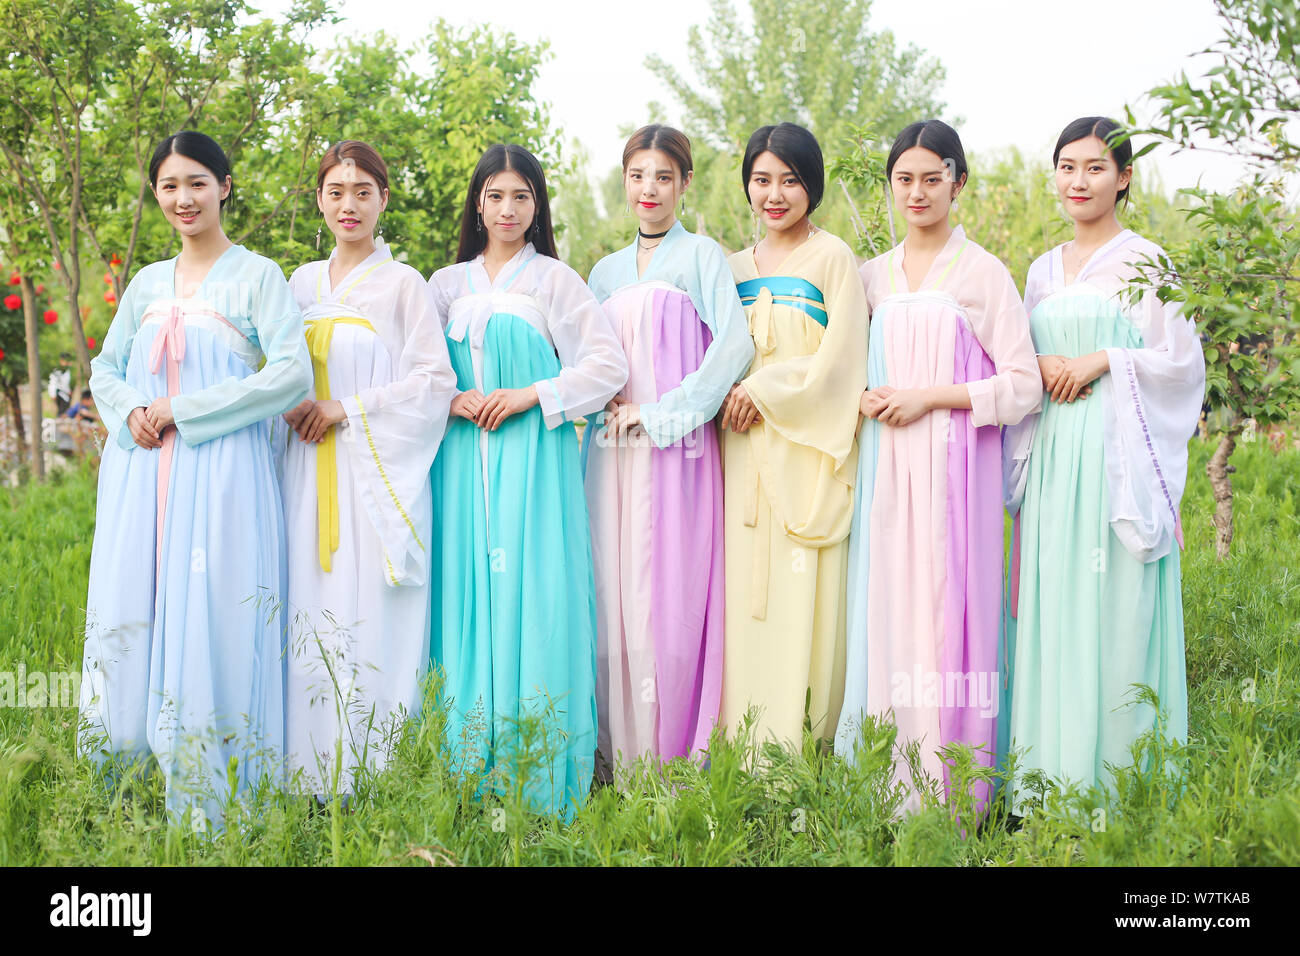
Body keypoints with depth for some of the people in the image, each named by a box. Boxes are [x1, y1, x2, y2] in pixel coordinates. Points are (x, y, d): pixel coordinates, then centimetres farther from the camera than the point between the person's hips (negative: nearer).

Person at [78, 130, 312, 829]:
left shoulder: (256, 276, 2)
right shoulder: (148, 282, 17)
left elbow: (292, 373, -8)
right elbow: (105, 368, 20)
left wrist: (183, 411, -11)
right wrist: (130, 411, -5)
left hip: (219, 473, -5)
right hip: (141, 473, 5)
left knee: (206, 620, -7)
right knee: (128, 616, 2)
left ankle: (208, 808, -2)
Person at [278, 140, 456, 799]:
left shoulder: (403, 284, 1)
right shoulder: (301, 284, 16)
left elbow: (435, 380, -6)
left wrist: (345, 410, -10)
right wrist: (294, 411, 3)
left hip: (377, 469, -4)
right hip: (309, 475, 5)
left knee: (373, 617, -8)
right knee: (312, 615, 0)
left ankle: (377, 775, -3)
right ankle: (314, 777, 5)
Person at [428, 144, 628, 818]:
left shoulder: (555, 281, 6)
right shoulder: (447, 285, 15)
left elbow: (607, 364, -1)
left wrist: (529, 396, -10)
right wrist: (450, 401, -7)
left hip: (533, 459, -3)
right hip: (463, 457, 3)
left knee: (532, 597, -8)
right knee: (465, 600, -2)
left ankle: (538, 784, -4)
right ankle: (468, 778, 3)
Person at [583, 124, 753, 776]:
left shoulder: (701, 256, 4)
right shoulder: (605, 272, 20)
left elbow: (736, 345, -9)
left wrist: (664, 412, -13)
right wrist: (603, 402, -1)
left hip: (675, 451, -4)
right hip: (611, 451, 5)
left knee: (668, 597, -9)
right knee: (612, 595, 0)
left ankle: (671, 761, -3)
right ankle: (619, 757, 7)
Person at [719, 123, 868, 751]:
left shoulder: (832, 259, 1)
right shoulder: (736, 268, 17)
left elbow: (842, 357, -7)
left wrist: (764, 391, -10)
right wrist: (725, 397, -1)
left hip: (806, 449, -5)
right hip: (745, 456, 5)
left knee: (798, 598, -9)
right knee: (744, 595, 0)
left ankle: (797, 753, -6)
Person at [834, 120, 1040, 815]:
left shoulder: (983, 273, -1)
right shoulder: (873, 275, 13)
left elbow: (1023, 386, -5)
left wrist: (930, 397, -13)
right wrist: (863, 398, 0)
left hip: (952, 463, -4)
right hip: (886, 465, 5)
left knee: (945, 607, -8)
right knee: (886, 608, 2)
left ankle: (951, 796, -1)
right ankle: (893, 786, 9)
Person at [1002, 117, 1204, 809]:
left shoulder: (1145, 261, 0)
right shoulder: (1042, 271, 16)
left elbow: (1182, 359, -5)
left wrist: (1102, 361, -13)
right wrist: (1041, 367, 0)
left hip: (1118, 457, -5)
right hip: (1050, 456, 5)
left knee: (1114, 605, -6)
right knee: (1051, 605, 4)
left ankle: (1115, 773, 2)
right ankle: (1049, 772, 11)